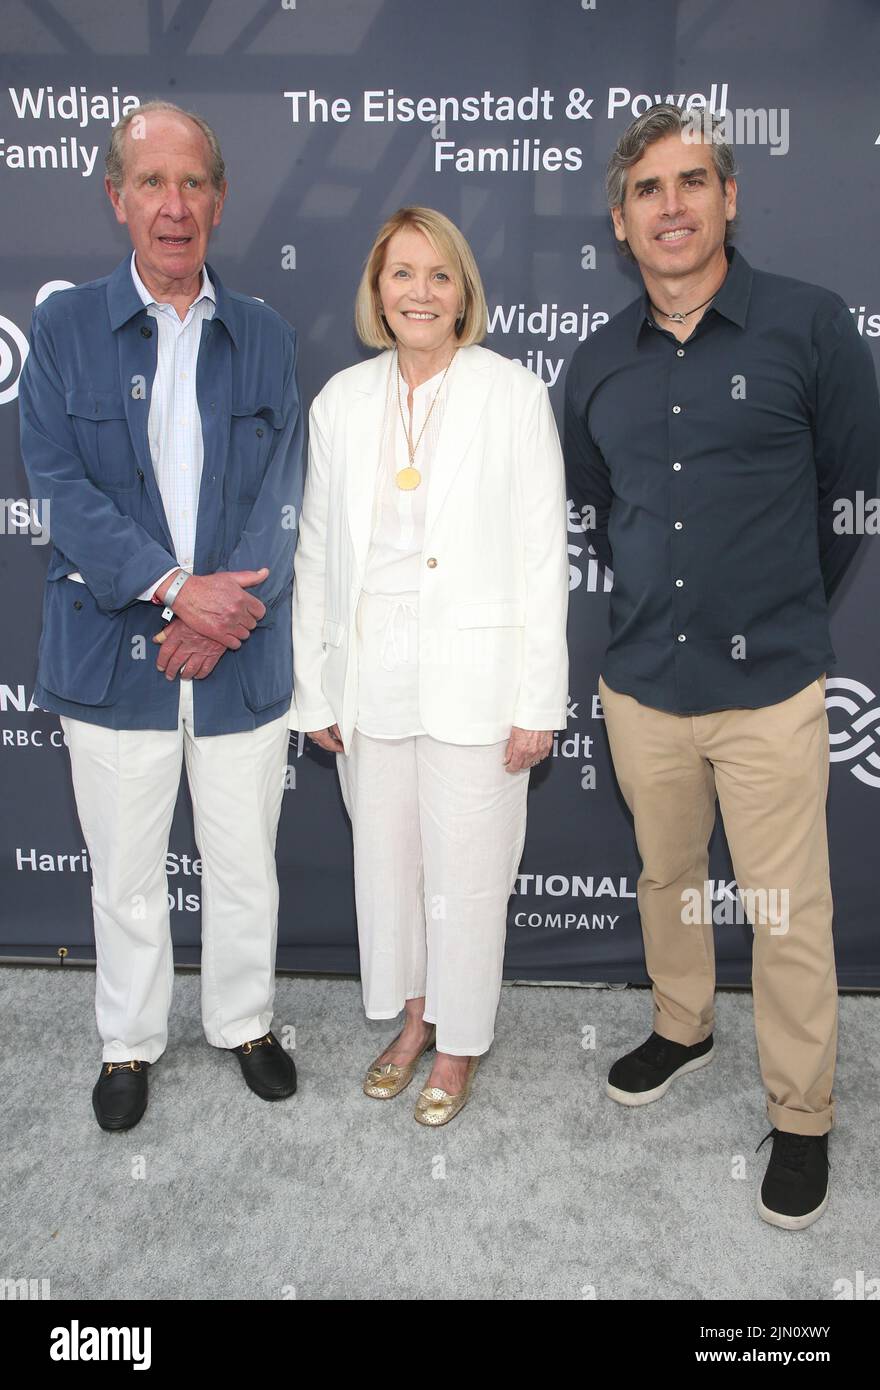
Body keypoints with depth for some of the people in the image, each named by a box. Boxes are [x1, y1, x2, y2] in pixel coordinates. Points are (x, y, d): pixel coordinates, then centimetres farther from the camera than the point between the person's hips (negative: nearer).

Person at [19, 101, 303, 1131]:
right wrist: (174, 586, -19)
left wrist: (220, 614, -14)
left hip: (241, 658, 1)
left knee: (245, 865, 14)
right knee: (125, 873, 13)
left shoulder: (265, 338, 5)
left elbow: (278, 497, -1)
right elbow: (61, 485, -7)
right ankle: (129, 1042, 35)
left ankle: (244, 1022, 37)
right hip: (114, 655, -1)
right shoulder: (66, 328, 1)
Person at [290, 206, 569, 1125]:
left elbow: (543, 554, -7)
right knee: (384, 859, 16)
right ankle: (412, 1015, 39)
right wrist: (314, 688, 6)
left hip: (473, 678, -3)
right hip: (372, 675, 4)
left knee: (466, 871, 7)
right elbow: (316, 550, 7)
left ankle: (460, 1043, 30)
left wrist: (538, 701, -9)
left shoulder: (513, 395, -5)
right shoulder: (342, 400, 5)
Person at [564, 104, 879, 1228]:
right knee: (666, 876, 19)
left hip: (769, 684, -3)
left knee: (787, 913, 4)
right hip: (642, 681, 4)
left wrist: (781, 609, 10)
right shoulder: (597, 366, 5)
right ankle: (681, 1028, 44)